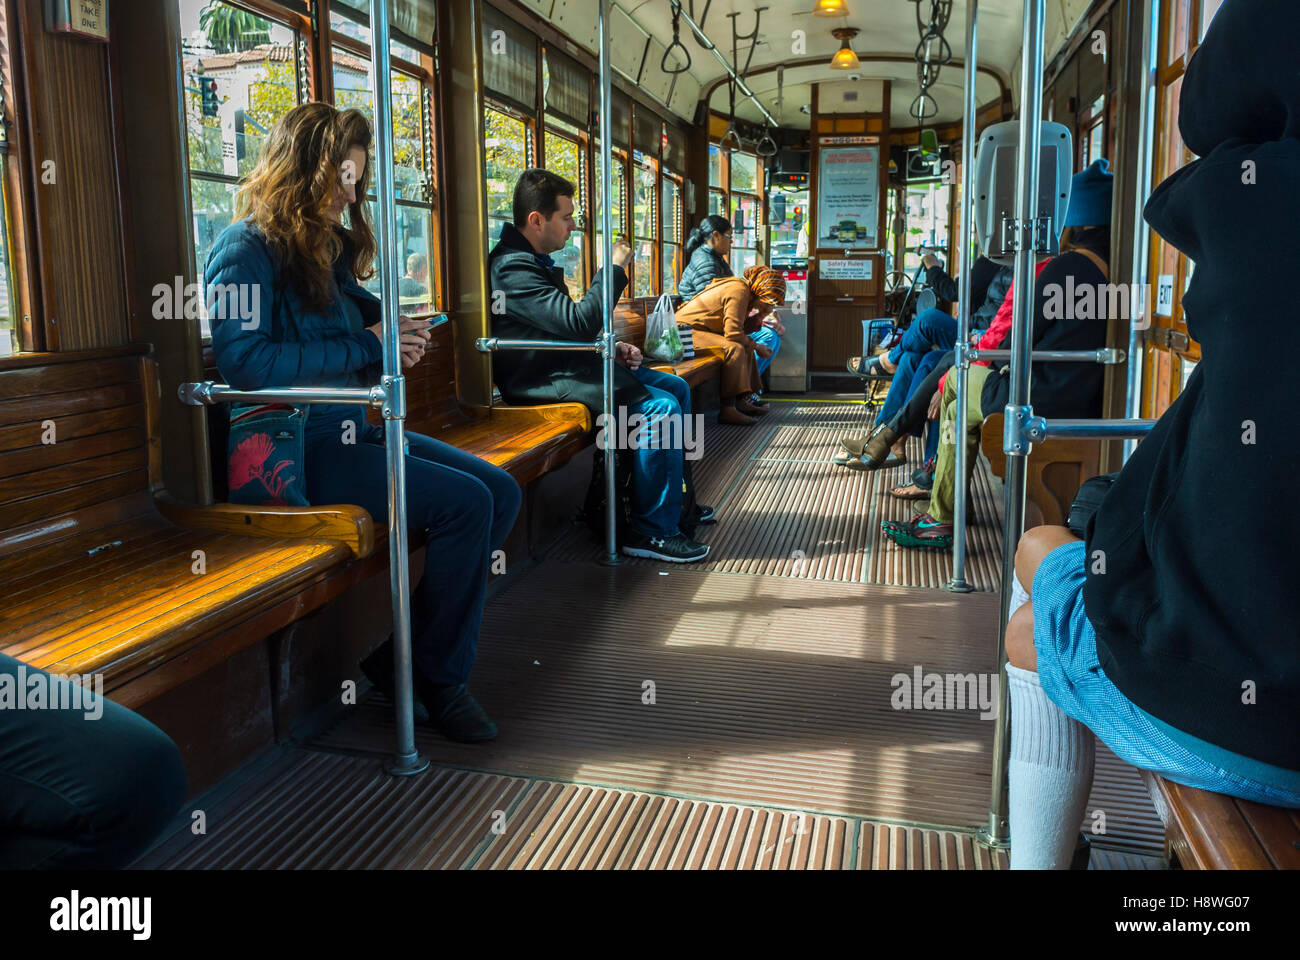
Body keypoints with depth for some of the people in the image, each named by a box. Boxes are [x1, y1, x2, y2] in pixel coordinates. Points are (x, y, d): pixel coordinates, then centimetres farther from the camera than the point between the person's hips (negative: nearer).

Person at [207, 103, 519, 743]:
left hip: (357, 428, 9)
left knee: (501, 492, -6)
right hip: (298, 447, -9)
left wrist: (395, 331, 5)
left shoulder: (329, 248, 20)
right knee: (465, 503, -23)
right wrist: (366, 347, -18)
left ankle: (403, 654, -1)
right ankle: (438, 679, -5)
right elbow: (244, 361, -21)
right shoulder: (246, 247, -7)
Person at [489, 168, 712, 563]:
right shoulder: (512, 268, -19)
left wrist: (611, 349, 10)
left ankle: (673, 498, 22)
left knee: (676, 387, 13)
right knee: (661, 408, -22)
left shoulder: (536, 260, 16)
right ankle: (653, 531, -14)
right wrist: (614, 268, -17)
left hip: (566, 363, 11)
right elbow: (580, 322, -28)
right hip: (543, 380, -11)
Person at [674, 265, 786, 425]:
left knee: (746, 346, 10)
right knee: (734, 348, -28)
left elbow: (738, 328, 11)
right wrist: (756, 346, -10)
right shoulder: (739, 292, -19)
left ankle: (741, 400, 4)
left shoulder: (741, 287, 12)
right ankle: (727, 410, -29)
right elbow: (732, 334, -24)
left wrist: (758, 319, -3)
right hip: (686, 330, -11)